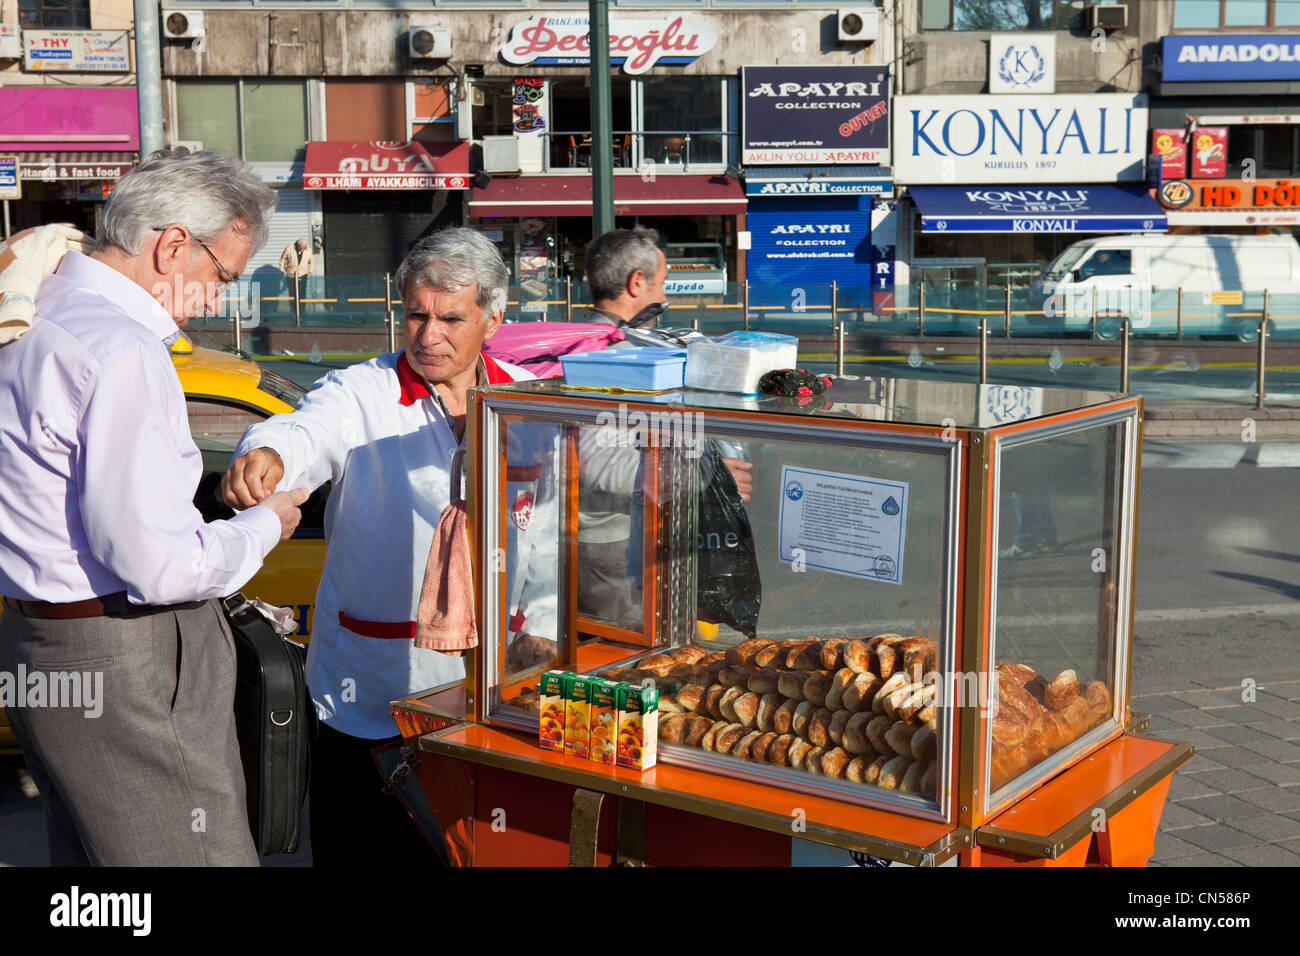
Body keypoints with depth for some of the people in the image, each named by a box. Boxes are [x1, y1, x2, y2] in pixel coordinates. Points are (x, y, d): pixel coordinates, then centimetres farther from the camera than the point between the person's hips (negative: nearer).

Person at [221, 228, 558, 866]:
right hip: (369, 690, -2)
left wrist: (540, 633, 6)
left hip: (488, 687, 3)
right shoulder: (361, 394, -5)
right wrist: (265, 455, -49)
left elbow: (549, 529, 12)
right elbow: (307, 432, -26)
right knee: (360, 847, 6)